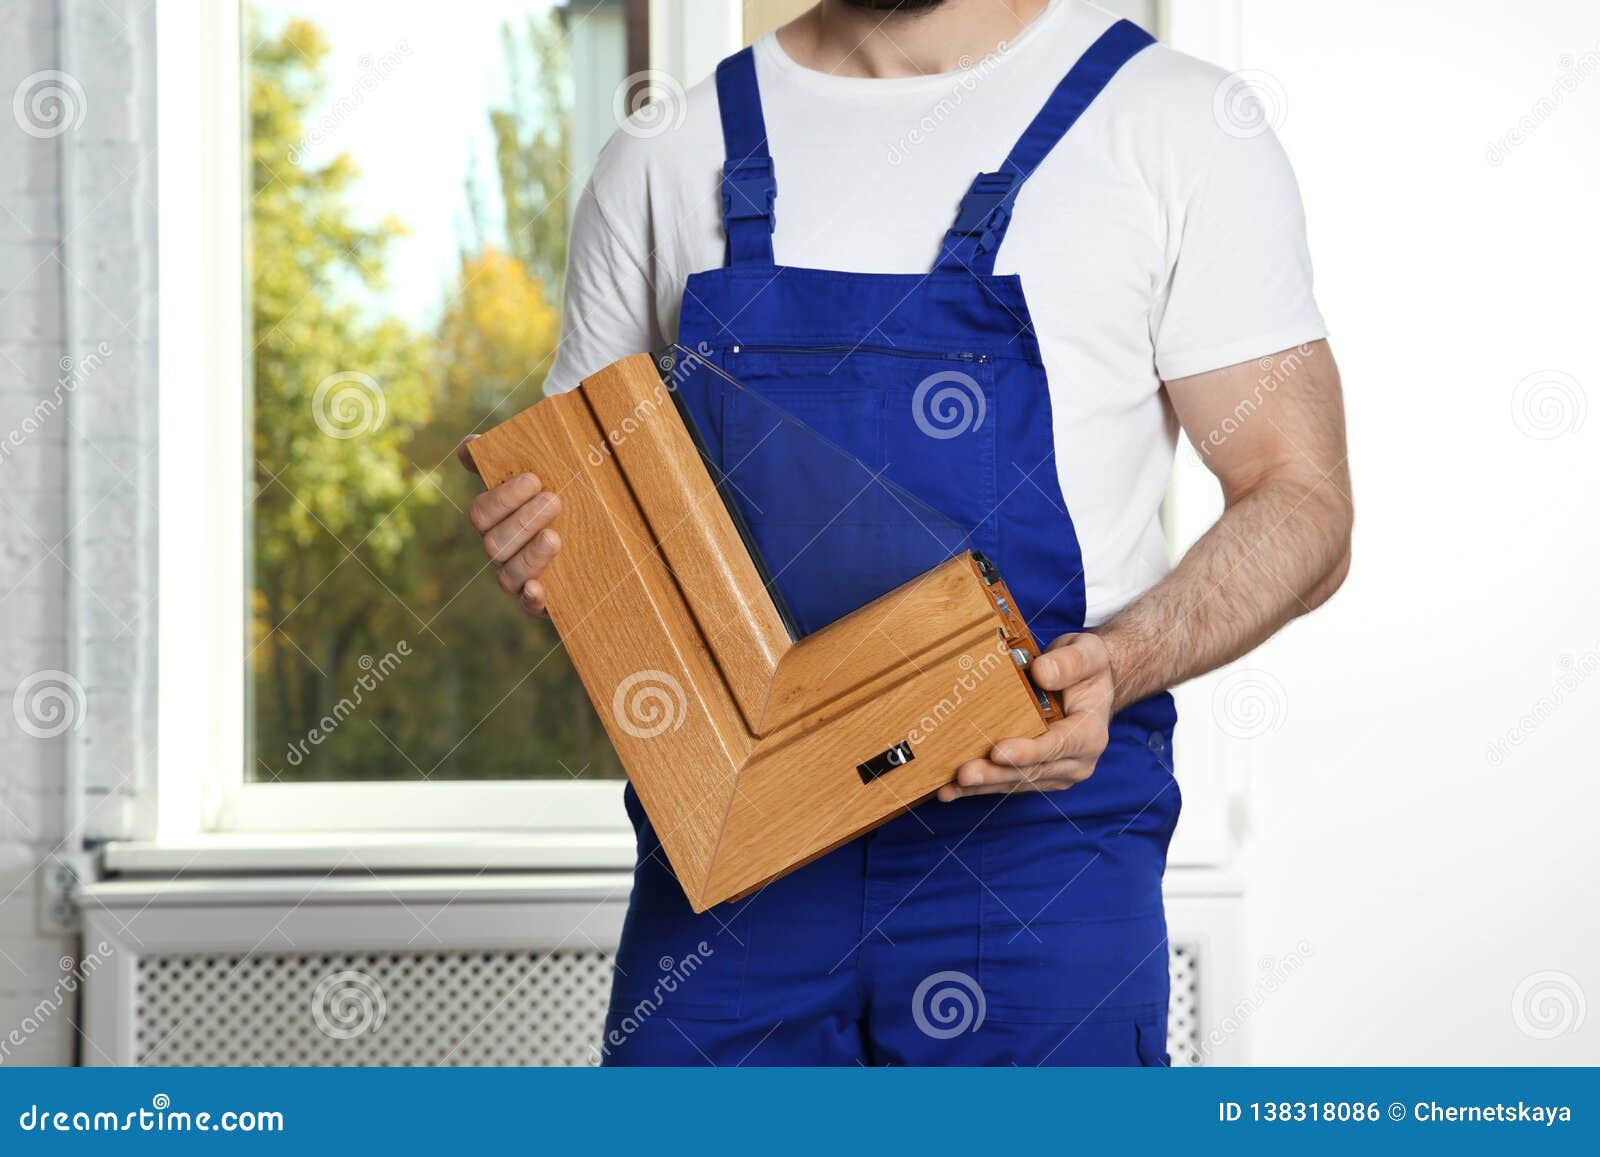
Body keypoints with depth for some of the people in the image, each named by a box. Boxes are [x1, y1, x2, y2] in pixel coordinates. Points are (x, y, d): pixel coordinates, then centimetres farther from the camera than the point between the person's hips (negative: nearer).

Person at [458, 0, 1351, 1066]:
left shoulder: (1182, 125, 1)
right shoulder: (665, 156, 10)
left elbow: (1302, 504, 0)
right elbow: (577, 481, 17)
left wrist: (1118, 662, -19)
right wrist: (530, 549, -7)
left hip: (1034, 838, -2)